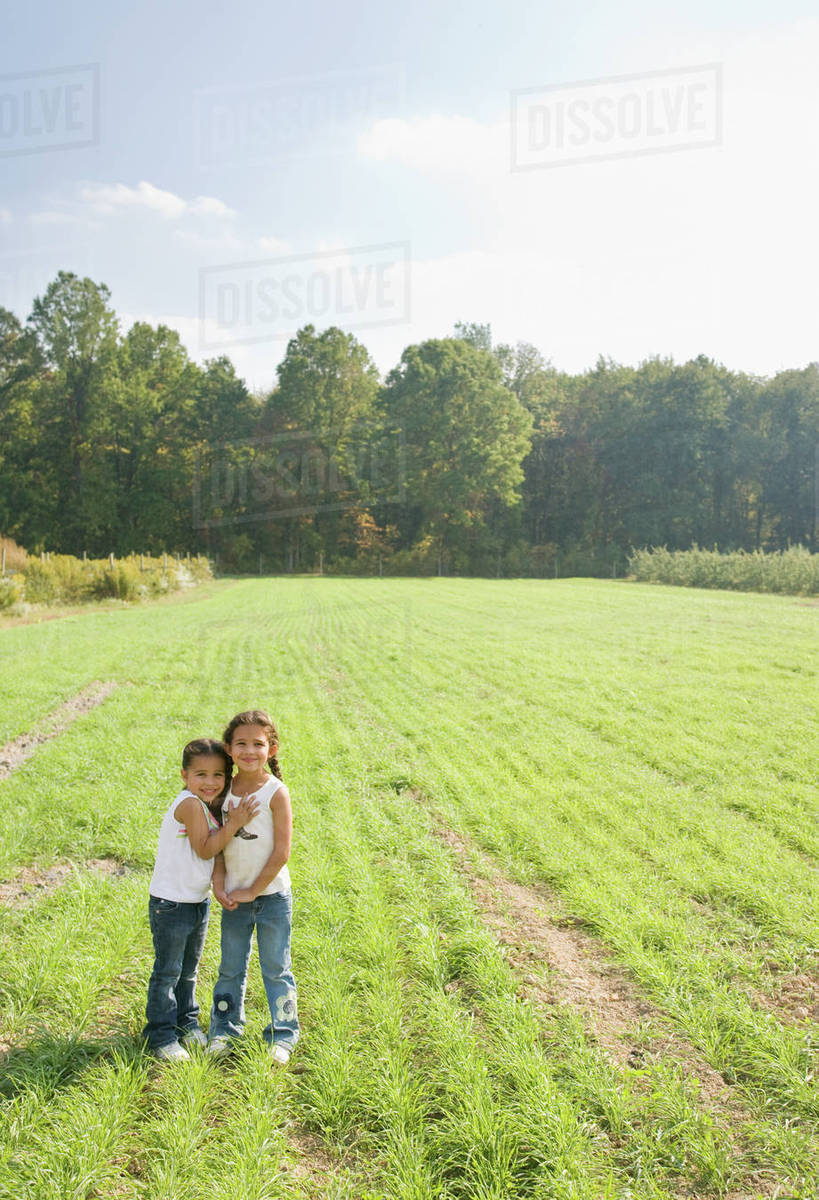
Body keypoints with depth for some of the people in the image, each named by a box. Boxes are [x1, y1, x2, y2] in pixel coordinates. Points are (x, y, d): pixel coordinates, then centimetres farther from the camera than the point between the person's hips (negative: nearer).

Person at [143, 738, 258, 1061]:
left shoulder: (210, 804, 5)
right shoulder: (190, 804, -21)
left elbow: (213, 849, 7)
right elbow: (205, 850, -21)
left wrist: (233, 821, -5)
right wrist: (234, 823, -24)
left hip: (199, 900, 8)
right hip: (171, 902, -8)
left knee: (189, 970, 21)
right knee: (168, 971, 5)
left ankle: (186, 1022, 36)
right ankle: (161, 1034, 18)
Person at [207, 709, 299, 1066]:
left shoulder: (276, 793, -15)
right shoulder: (225, 790, -1)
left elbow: (281, 852, -15)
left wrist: (253, 890, -13)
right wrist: (219, 884, -8)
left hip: (271, 896, -4)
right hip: (234, 898, 4)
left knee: (276, 969, 9)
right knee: (230, 968, 17)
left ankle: (282, 1036, 24)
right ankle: (224, 1029, 34)